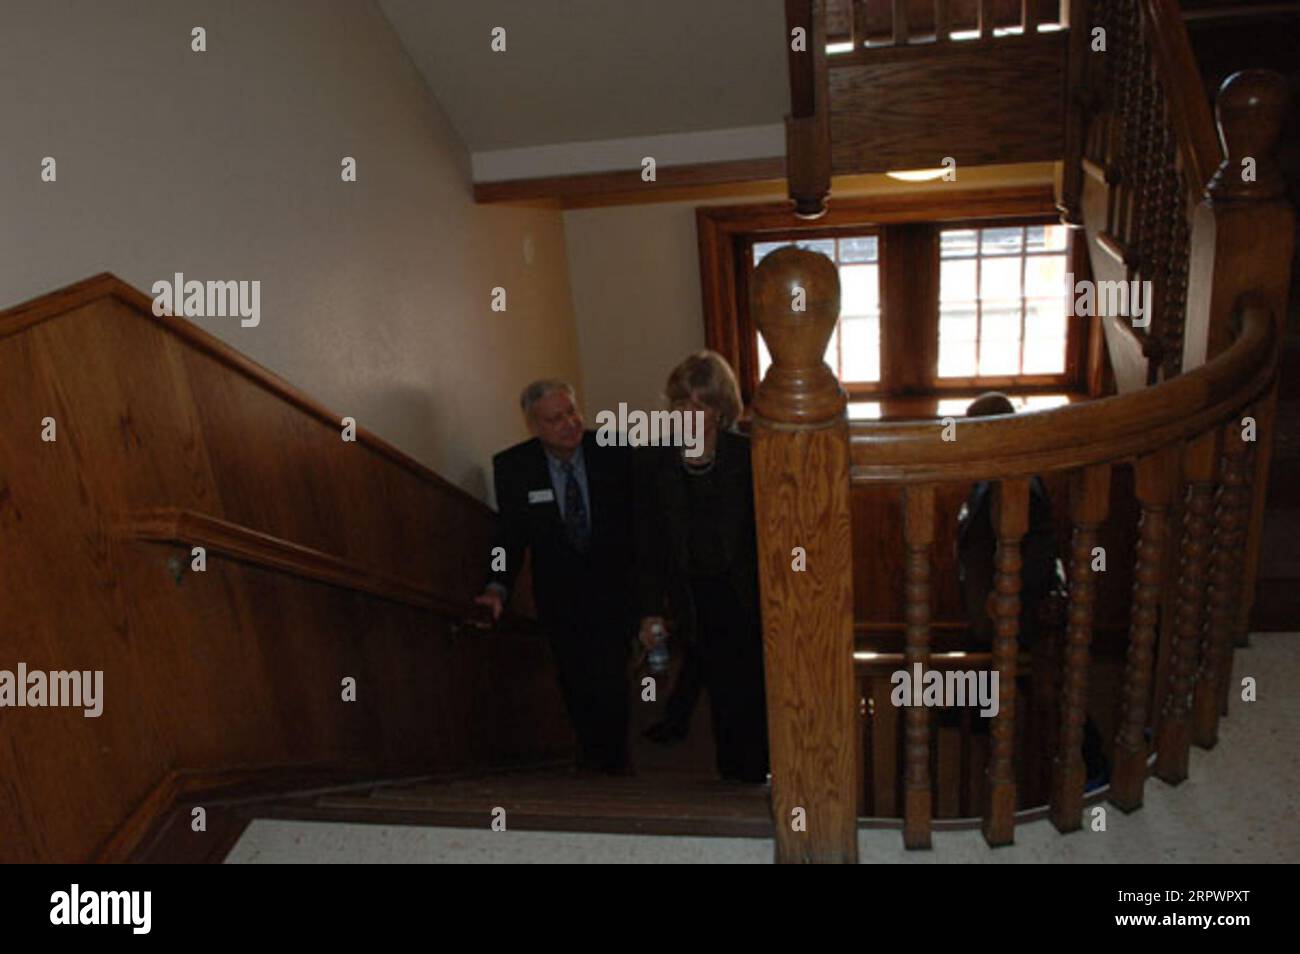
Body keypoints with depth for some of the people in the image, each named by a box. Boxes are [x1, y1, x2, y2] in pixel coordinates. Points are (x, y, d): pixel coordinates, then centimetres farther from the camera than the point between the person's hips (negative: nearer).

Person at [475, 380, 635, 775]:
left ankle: (616, 756, 19)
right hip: (558, 589, 2)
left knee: (609, 674, -9)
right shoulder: (512, 466, -11)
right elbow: (509, 533, -6)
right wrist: (498, 587, -22)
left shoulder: (615, 453, -14)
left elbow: (639, 517, -8)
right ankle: (590, 751, 38)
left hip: (613, 583, -1)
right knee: (574, 679, 12)